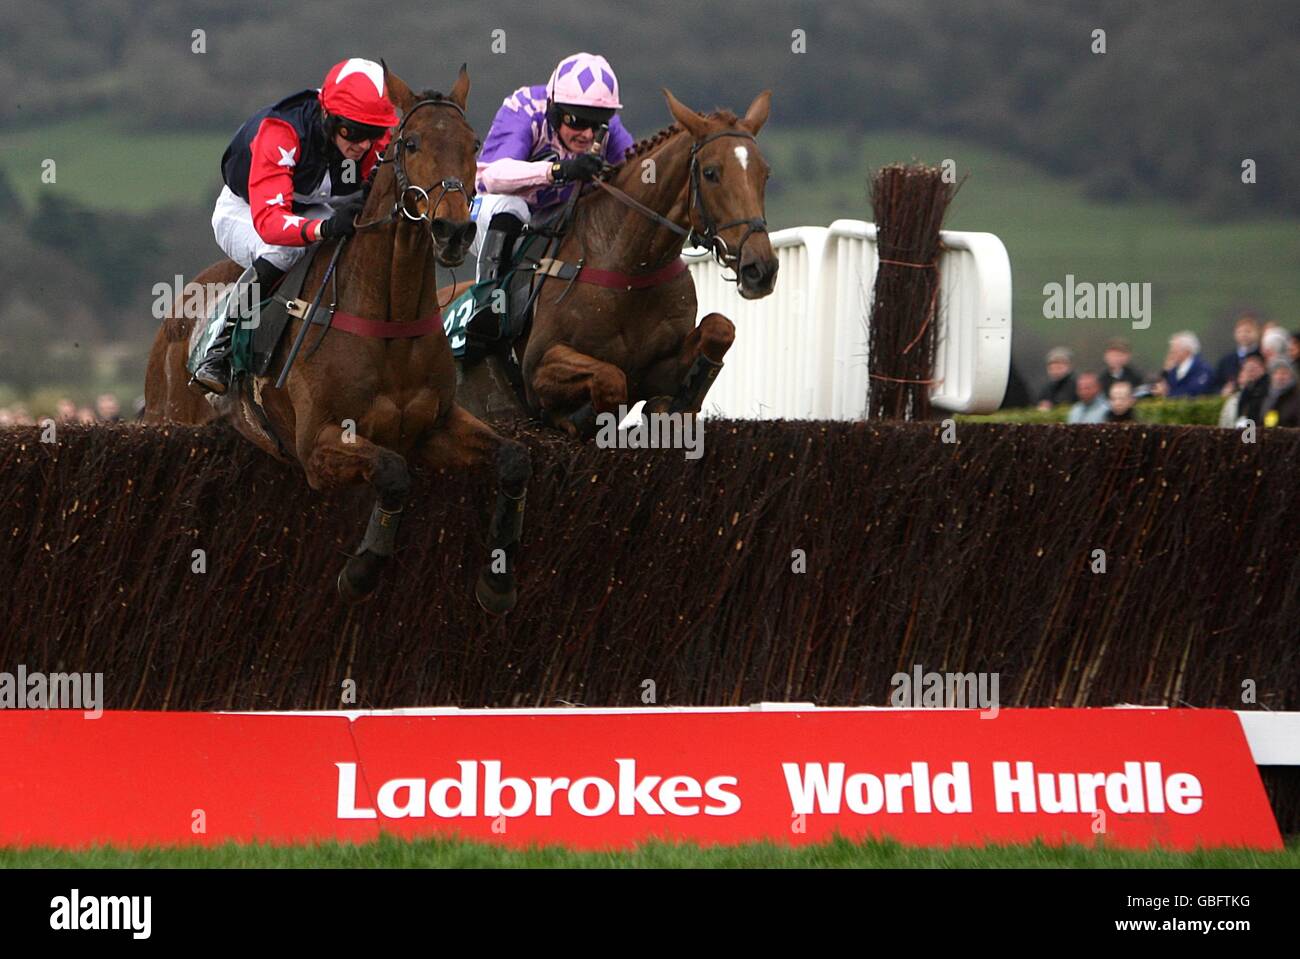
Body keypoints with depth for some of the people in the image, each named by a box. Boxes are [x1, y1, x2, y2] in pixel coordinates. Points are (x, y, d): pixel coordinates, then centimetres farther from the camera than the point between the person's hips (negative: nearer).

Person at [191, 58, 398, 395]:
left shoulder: (376, 141, -21)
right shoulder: (279, 134, -38)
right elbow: (268, 219, -46)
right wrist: (324, 228, -65)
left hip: (314, 211, 5)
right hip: (245, 211, -5)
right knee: (280, 253, -40)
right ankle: (222, 348, -25)